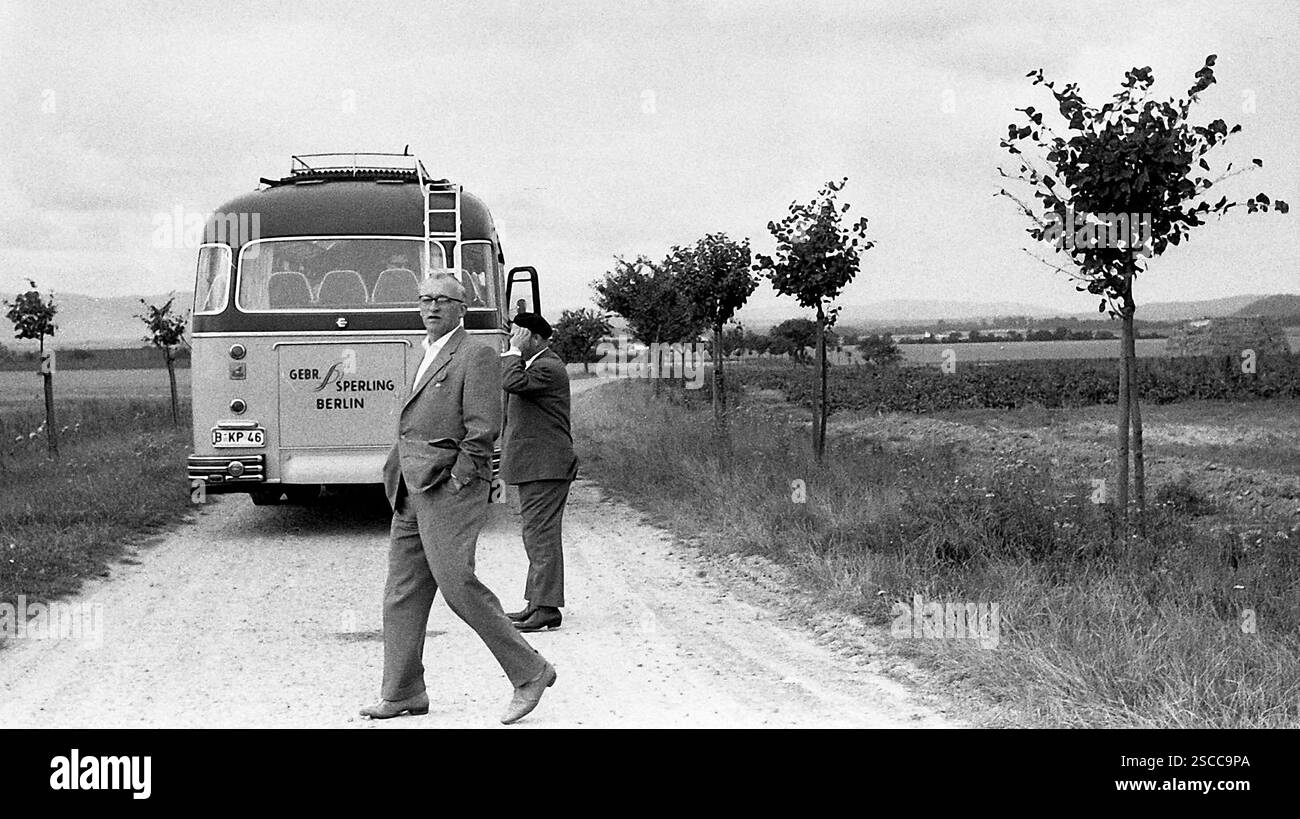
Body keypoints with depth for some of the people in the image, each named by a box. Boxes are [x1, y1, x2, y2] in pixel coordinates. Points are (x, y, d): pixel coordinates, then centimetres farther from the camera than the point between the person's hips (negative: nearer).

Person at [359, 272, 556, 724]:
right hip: (412, 491, 9)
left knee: (458, 583, -13)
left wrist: (455, 482, -16)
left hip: (450, 487, -9)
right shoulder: (427, 357, 20)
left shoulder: (476, 356, -7)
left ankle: (529, 672, -2)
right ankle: (403, 692, 14)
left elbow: (484, 429, -15)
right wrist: (398, 474, 14)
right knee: (403, 591, 8)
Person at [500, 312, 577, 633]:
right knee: (537, 535, 14)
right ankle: (538, 603, 21)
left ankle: (547, 609, -9)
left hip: (545, 468, -11)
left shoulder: (549, 368, -15)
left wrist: (515, 351, -19)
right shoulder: (535, 364, 18)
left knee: (541, 534, -10)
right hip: (534, 466, 11)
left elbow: (512, 383, -29)